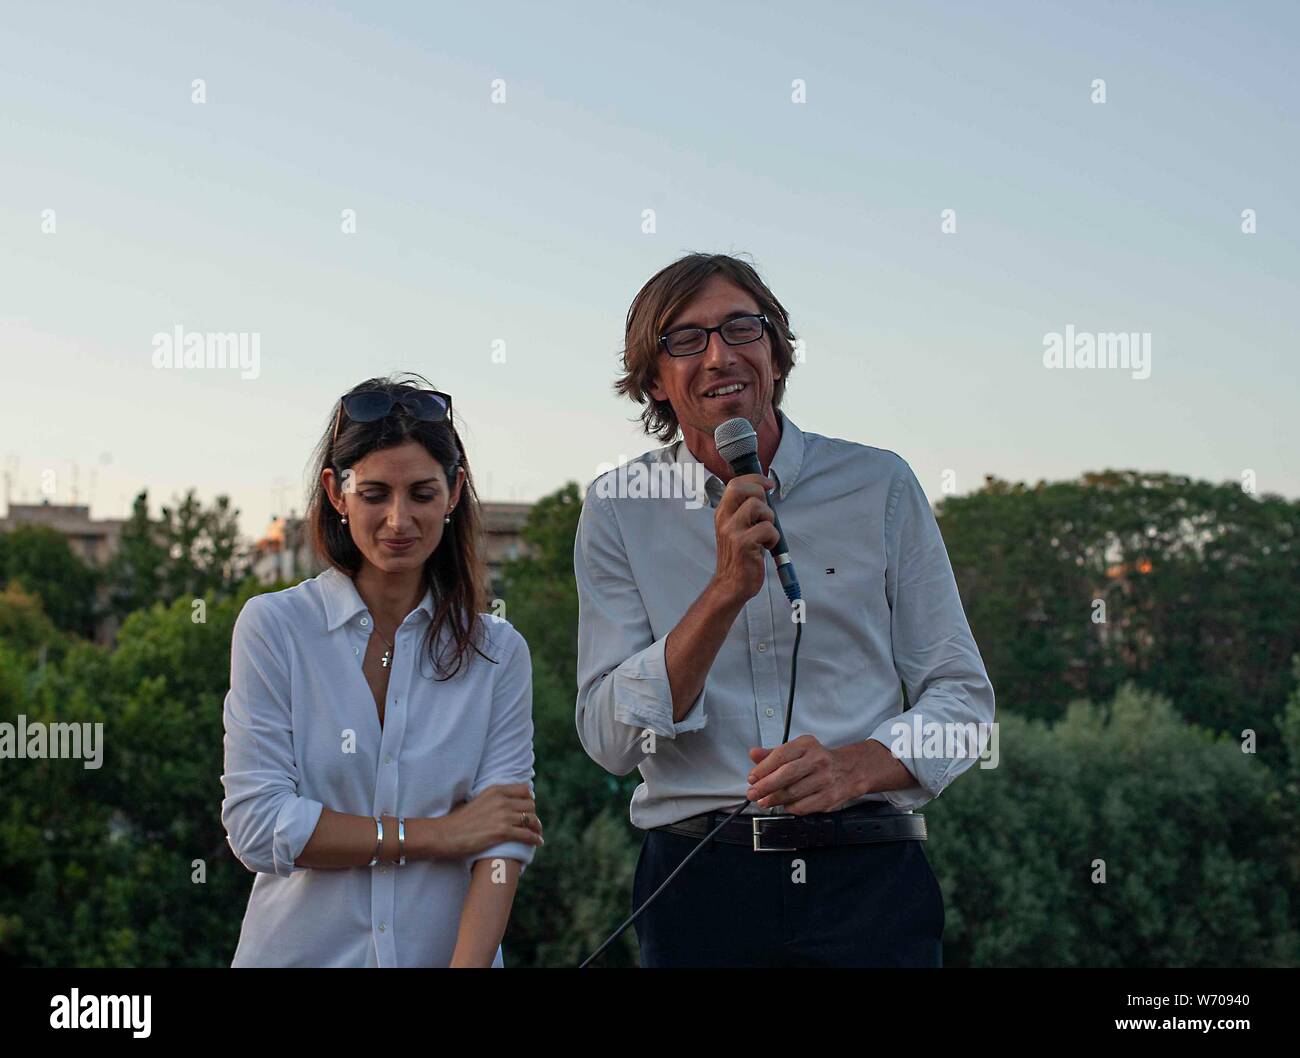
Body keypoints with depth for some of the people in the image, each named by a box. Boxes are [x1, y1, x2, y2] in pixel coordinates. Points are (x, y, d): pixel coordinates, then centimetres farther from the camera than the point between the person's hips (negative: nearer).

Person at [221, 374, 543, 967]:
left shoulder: (499, 653, 0)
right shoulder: (272, 626, -5)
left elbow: (501, 845, -9)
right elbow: (256, 826, -12)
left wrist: (468, 964, -25)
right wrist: (440, 834, -12)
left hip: (446, 951, 1)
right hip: (304, 951, -1)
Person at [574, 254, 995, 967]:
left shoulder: (879, 484, 3)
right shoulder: (618, 511, 2)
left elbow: (961, 695, 4)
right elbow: (610, 741, -6)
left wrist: (854, 767, -15)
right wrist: (727, 590, -17)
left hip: (870, 877, 0)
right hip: (698, 878, 0)